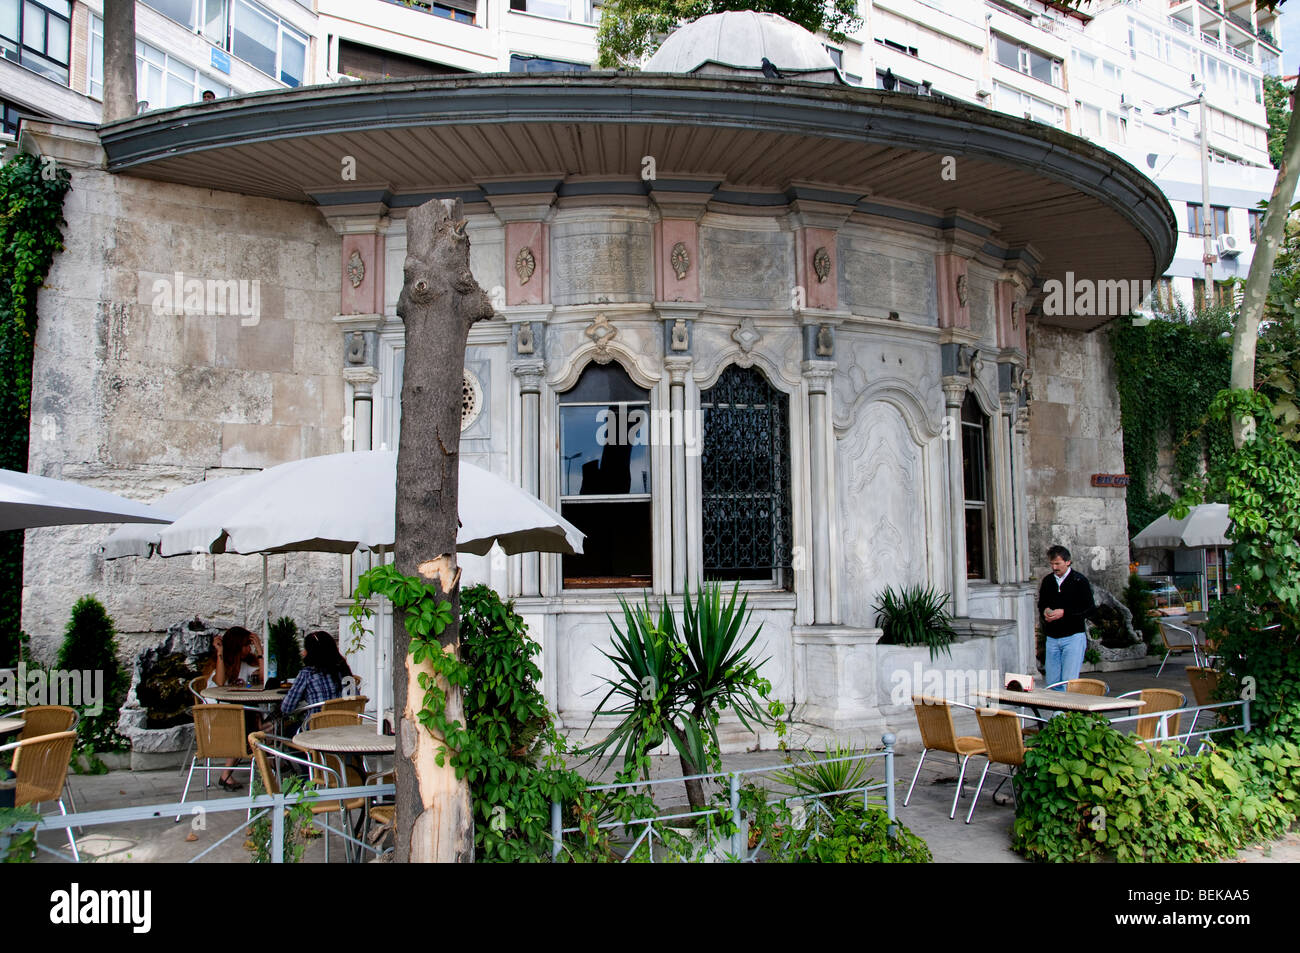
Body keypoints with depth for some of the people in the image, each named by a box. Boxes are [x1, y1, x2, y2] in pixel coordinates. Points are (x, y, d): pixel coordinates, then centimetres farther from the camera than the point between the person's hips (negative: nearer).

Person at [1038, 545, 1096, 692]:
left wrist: (1064, 613, -17)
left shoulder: (1080, 581, -4)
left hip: (1073, 637, -5)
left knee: (1069, 682, -9)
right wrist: (1045, 612, -2)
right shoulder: (1047, 581, 12)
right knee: (1052, 682, 4)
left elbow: (1090, 609, -7)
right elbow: (1041, 605, 22)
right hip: (1052, 638, 5)